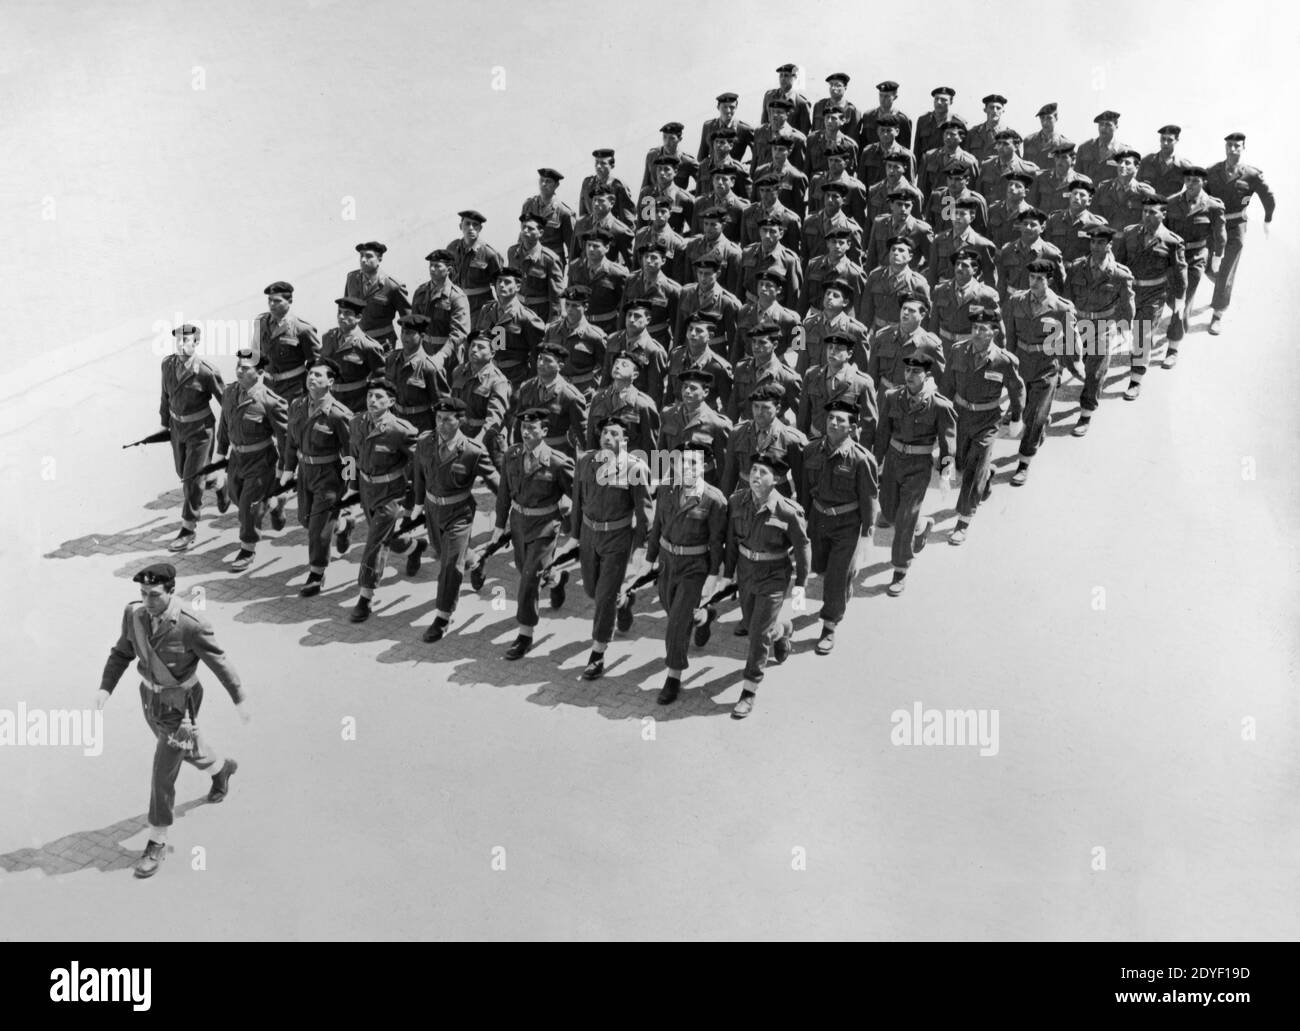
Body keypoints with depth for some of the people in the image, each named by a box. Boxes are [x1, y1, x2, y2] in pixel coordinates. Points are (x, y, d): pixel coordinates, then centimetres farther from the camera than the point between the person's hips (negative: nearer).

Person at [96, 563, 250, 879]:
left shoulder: (192, 627, -31)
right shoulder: (135, 614, -14)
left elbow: (219, 663, -19)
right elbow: (122, 653, 1)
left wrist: (240, 699, -10)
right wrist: (105, 688, -12)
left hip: (179, 705, -6)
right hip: (150, 698, 6)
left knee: (162, 775, -1)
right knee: (185, 747, 31)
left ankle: (157, 842, 17)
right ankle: (221, 768, 62)